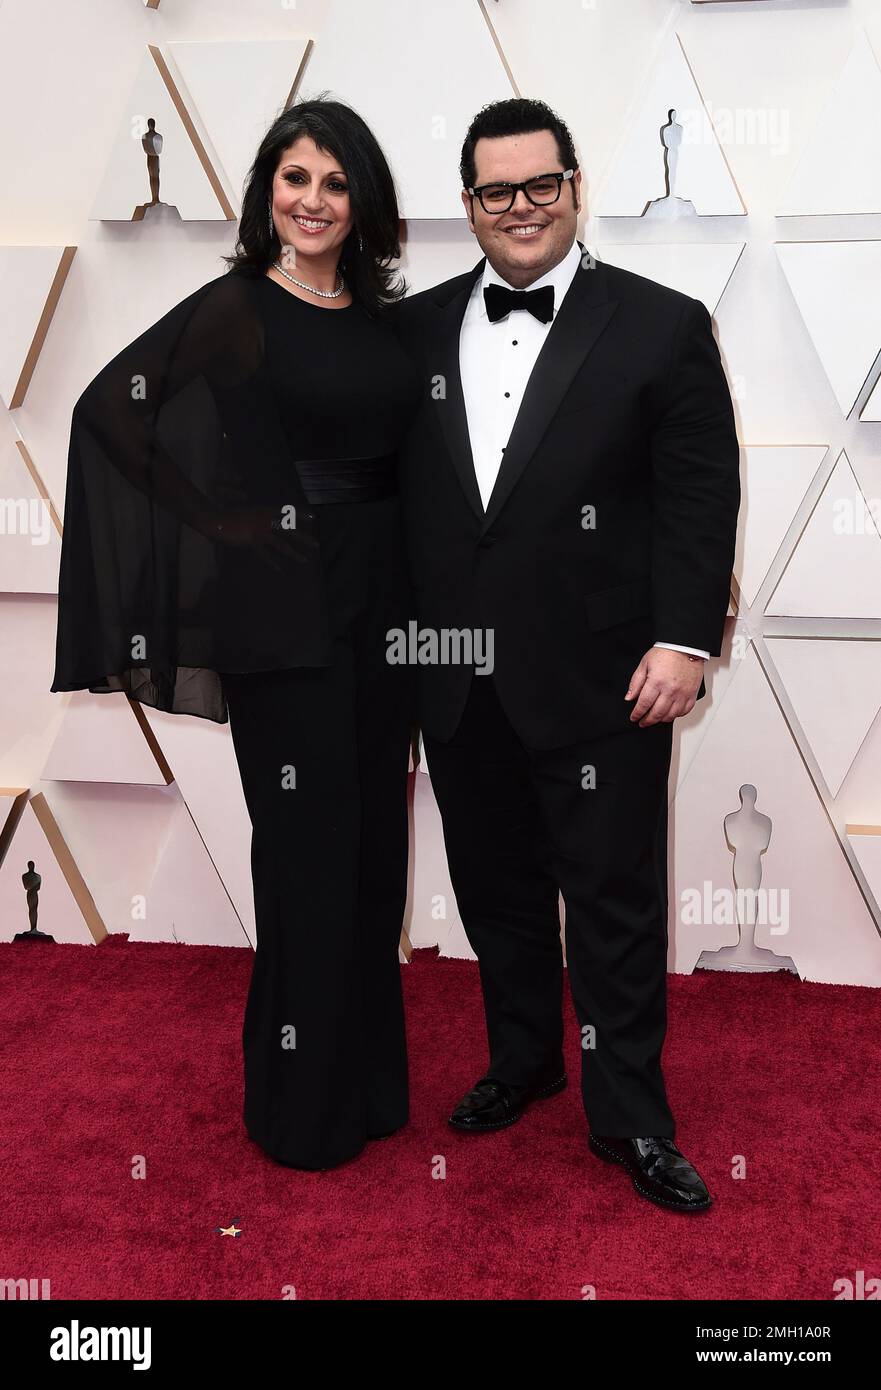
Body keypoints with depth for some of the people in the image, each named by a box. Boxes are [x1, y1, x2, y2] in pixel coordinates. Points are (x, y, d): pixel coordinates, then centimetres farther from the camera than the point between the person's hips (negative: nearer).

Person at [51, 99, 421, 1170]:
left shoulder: (381, 317, 11)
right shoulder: (233, 308, -5)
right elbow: (108, 409, -8)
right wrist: (211, 522, -10)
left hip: (379, 601, 6)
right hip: (282, 609, -6)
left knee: (375, 840, 12)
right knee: (307, 849, 0)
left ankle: (368, 1074, 30)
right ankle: (303, 1106, 18)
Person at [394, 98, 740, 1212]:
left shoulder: (663, 326, -2)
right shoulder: (415, 328, 8)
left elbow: (701, 498, -4)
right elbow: (389, 491, 10)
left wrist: (684, 639, -12)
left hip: (597, 680, -3)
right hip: (459, 682, 4)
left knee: (615, 902, 5)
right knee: (494, 887, 17)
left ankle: (629, 1115, 22)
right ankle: (521, 1059, 38)